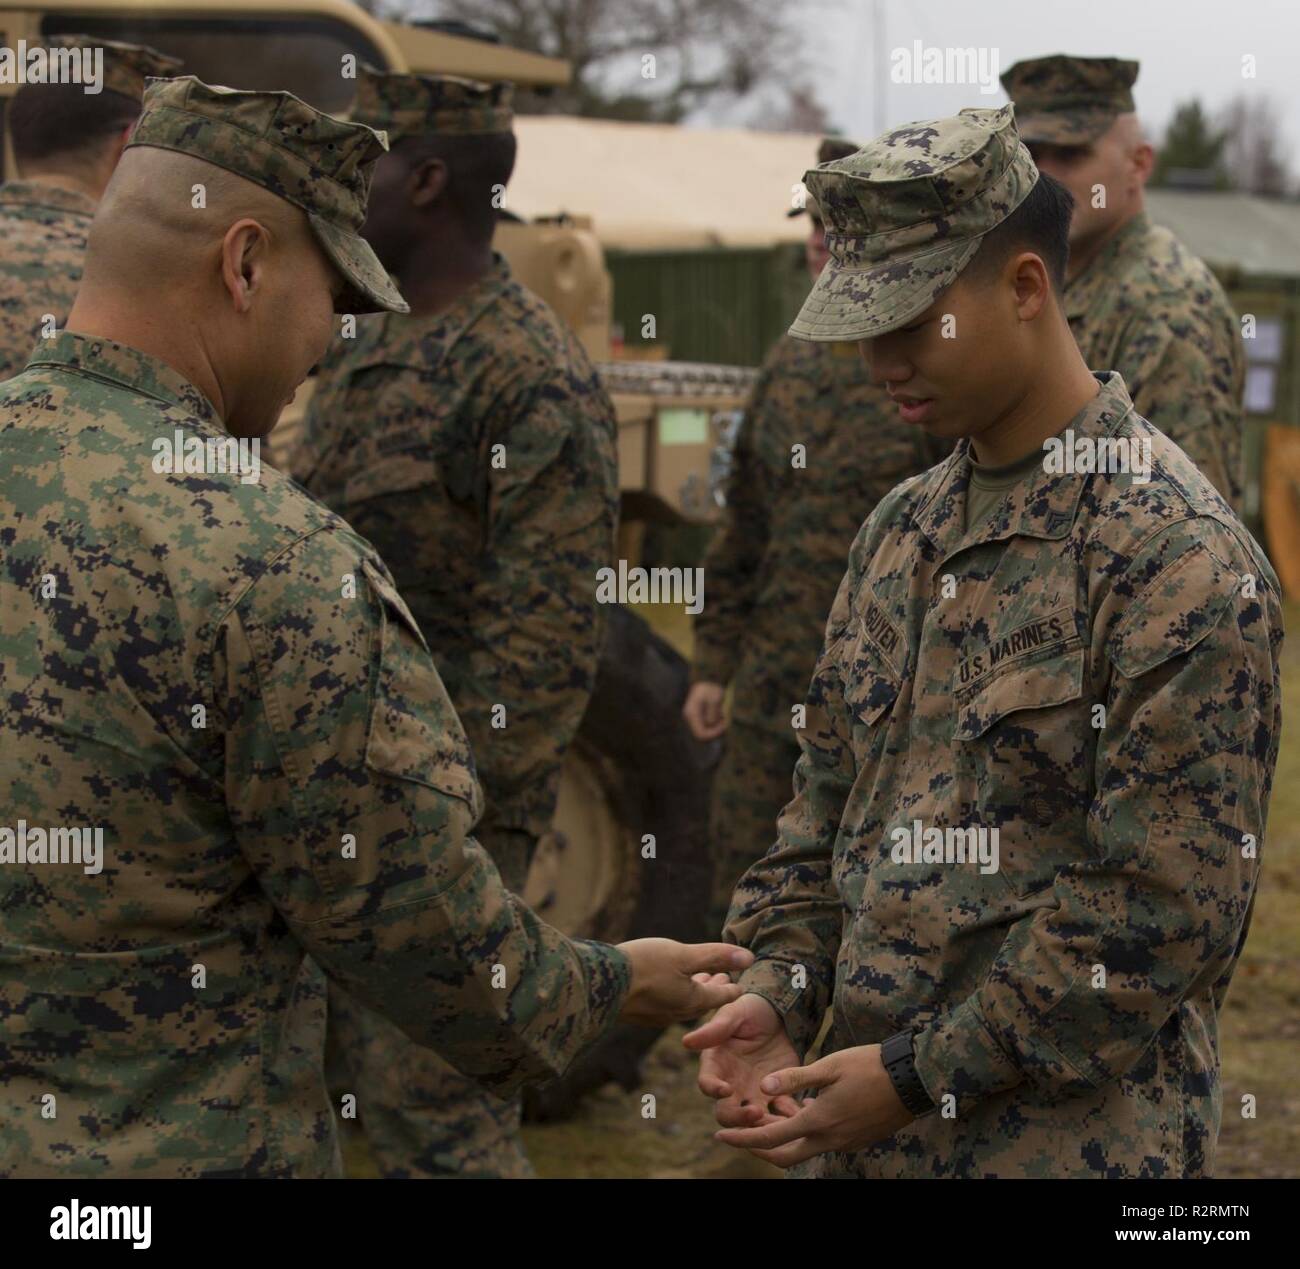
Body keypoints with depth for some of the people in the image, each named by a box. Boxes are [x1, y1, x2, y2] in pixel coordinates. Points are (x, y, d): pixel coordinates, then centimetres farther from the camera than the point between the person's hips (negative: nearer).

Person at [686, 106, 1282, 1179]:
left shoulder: (1180, 555, -15)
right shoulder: (903, 528, 10)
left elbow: (1165, 909, -18)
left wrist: (919, 1073, -16)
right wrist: (779, 989, 0)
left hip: (1065, 1137, -7)